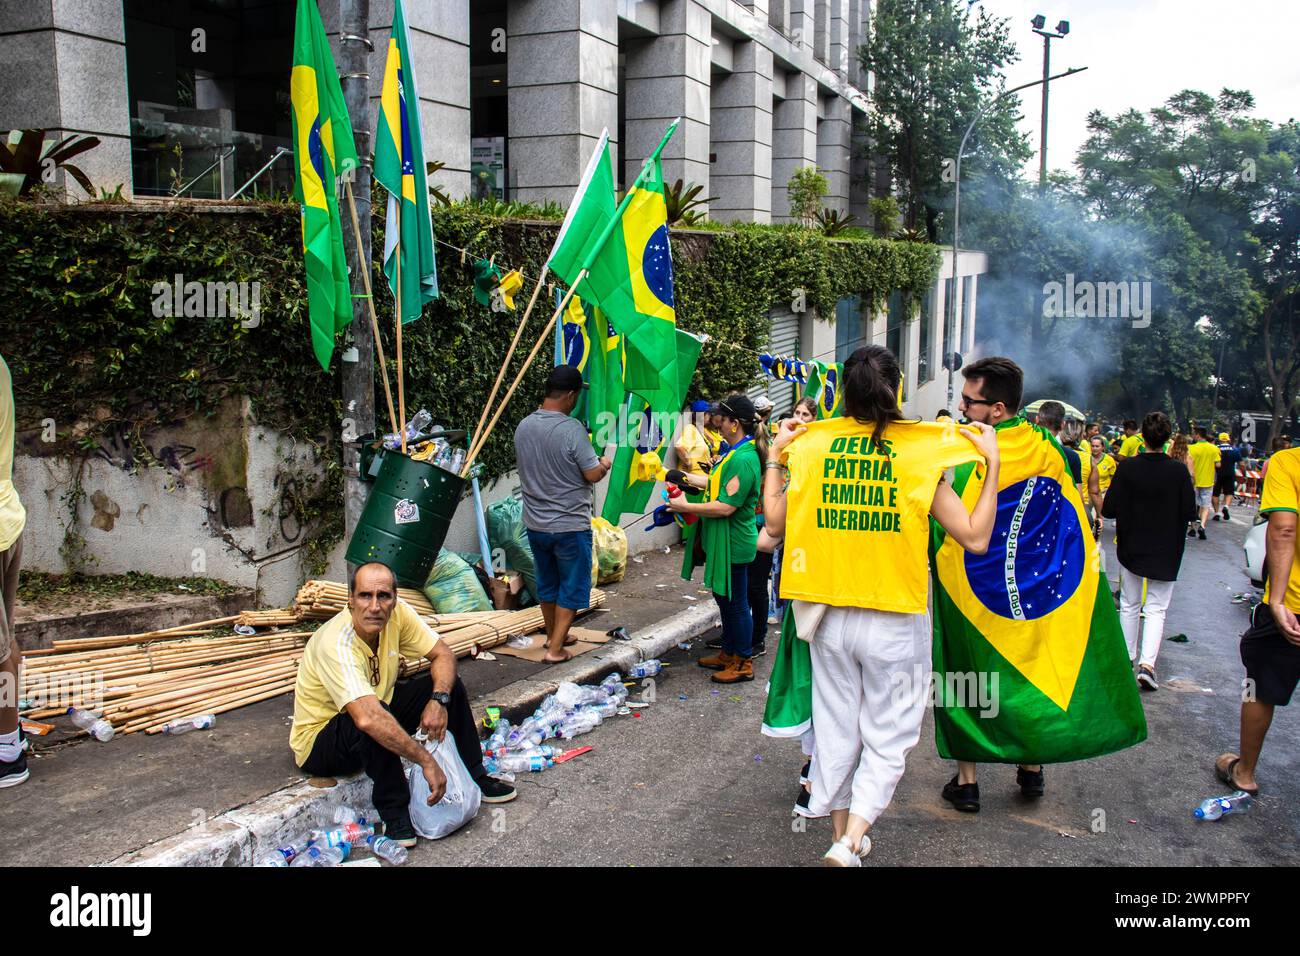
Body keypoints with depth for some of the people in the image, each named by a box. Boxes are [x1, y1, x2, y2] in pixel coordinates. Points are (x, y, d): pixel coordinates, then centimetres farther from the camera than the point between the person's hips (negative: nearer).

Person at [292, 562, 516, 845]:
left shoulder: (397, 612, -15)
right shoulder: (336, 644, -35)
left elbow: (443, 655, -5)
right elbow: (367, 718, -48)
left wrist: (439, 700, -25)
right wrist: (427, 761, -46)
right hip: (319, 741, -7)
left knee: (448, 683, -5)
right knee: (374, 724, -38)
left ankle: (473, 779, 5)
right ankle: (394, 811, -19)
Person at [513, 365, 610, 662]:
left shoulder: (523, 427, 0)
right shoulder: (572, 429, -21)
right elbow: (592, 475, -17)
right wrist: (604, 465, 6)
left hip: (535, 524, 6)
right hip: (570, 526, -6)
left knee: (547, 582, 22)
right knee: (572, 587, 8)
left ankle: (554, 635, 38)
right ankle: (555, 649, 8)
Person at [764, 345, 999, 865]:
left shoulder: (812, 448, -5)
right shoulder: (919, 457, -11)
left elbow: (775, 522, 5)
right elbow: (975, 537, -10)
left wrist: (774, 455, 15)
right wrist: (992, 463, -4)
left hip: (829, 619, 3)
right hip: (895, 622, -3)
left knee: (836, 729, 18)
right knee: (887, 737, 11)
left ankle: (842, 833, 32)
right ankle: (851, 842, 0)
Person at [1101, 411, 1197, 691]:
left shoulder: (1127, 467, -13)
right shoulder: (1179, 471, -12)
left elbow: (1109, 509, -12)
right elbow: (1190, 513, -9)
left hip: (1131, 548, 1)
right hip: (1166, 552, -1)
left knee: (1129, 604, 17)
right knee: (1157, 608, 5)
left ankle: (1127, 657, 27)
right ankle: (1147, 663, -9)